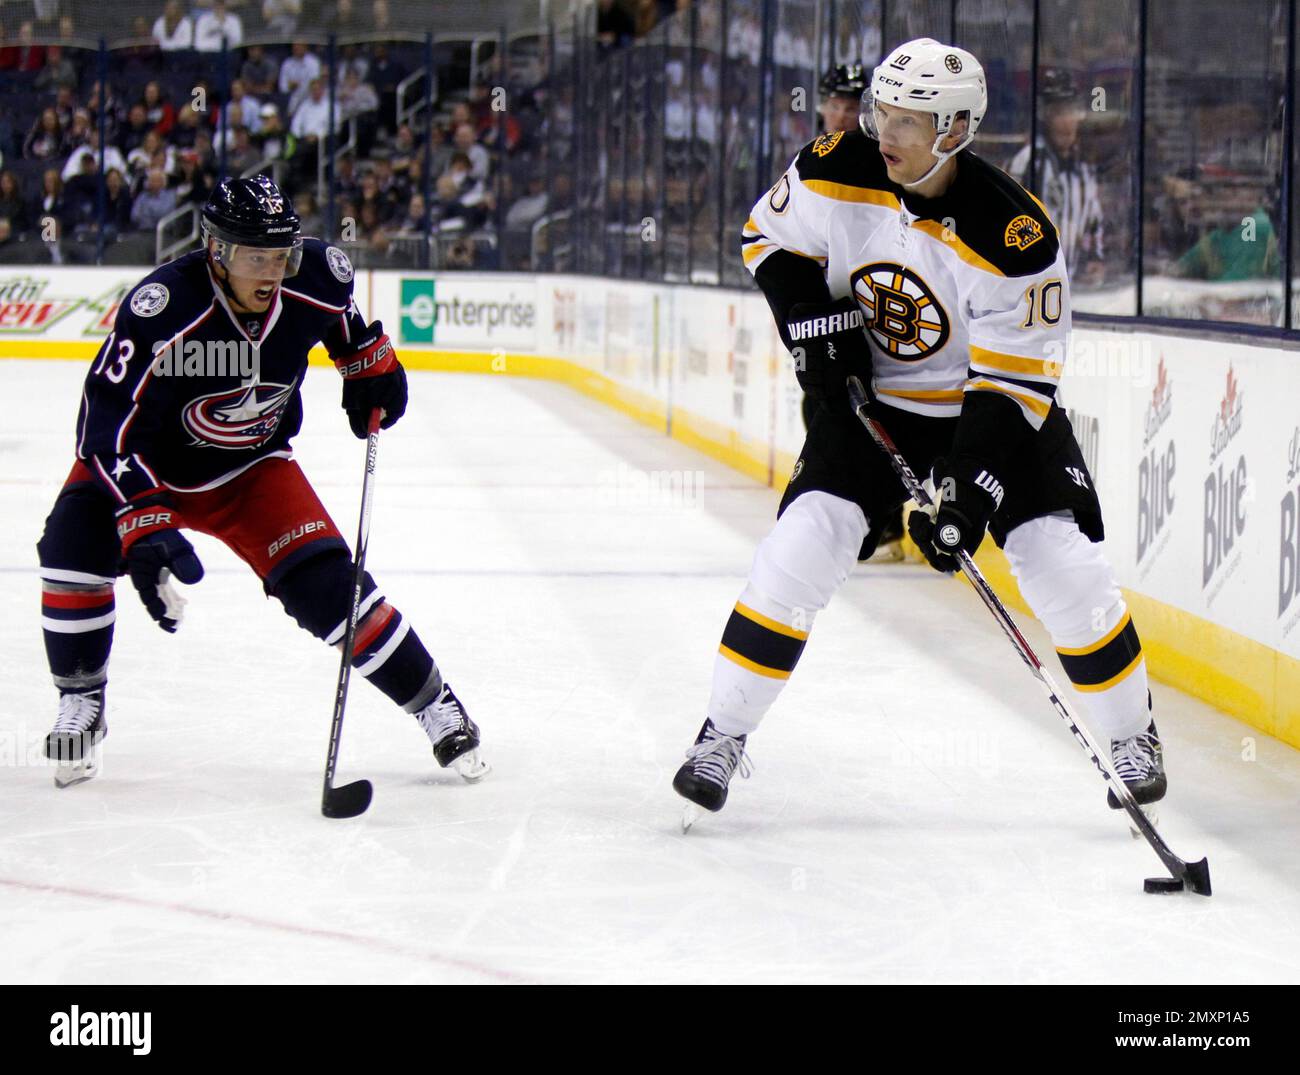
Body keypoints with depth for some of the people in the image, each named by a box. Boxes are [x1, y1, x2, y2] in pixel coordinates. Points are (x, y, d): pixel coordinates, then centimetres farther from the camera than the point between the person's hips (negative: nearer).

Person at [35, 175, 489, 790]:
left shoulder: (313, 279, -21)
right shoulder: (163, 310, -36)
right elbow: (107, 423, -37)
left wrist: (369, 360, 6)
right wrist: (143, 521, -45)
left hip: (249, 468, 2)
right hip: (147, 461, -2)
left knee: (323, 584, -13)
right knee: (75, 549, -26)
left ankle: (434, 704, 3)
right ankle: (81, 705, -4)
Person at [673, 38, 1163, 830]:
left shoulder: (1015, 236, -28)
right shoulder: (836, 172, -17)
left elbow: (1014, 380, -25)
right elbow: (771, 235, 3)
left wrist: (969, 491, -31)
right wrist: (811, 316, -14)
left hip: (998, 404, -2)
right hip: (871, 399, 2)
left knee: (1067, 573, -10)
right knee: (801, 551, -13)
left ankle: (1131, 735, 14)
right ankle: (724, 735, -2)